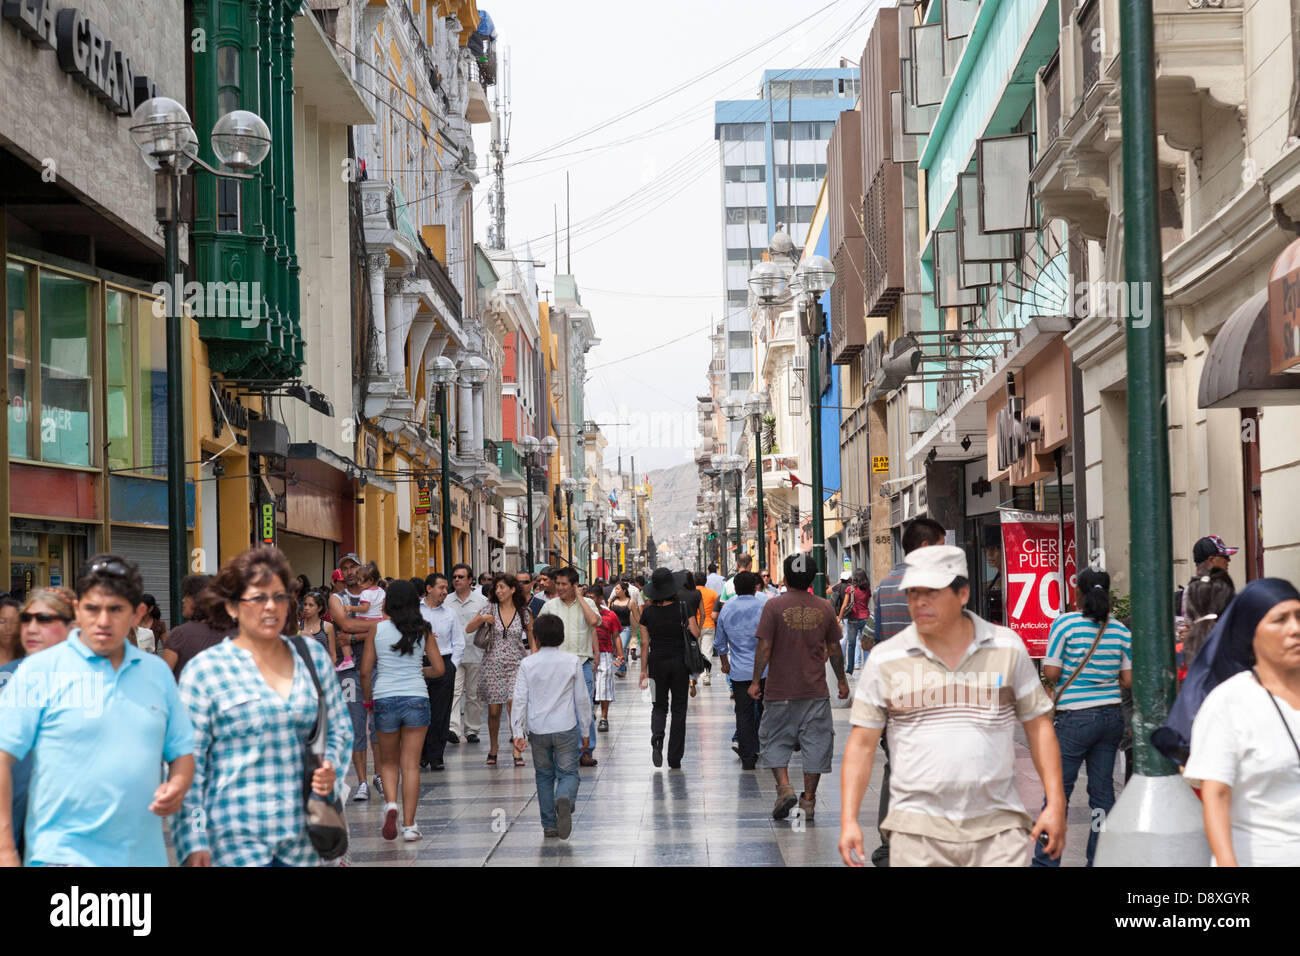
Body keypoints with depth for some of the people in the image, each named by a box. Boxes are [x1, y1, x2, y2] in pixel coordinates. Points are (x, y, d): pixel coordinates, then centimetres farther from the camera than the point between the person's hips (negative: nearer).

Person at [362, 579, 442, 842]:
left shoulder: (377, 630, -1)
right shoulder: (422, 631, 2)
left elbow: (365, 672, -1)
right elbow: (438, 669, 5)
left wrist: (368, 700, 14)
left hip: (385, 700, 0)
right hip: (417, 698, 0)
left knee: (388, 761, 17)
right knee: (410, 764, 4)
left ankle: (391, 803, -8)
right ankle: (409, 825, 2)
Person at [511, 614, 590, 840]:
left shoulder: (527, 664, -2)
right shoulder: (572, 661, -1)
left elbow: (520, 699, -6)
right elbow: (582, 699, 4)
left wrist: (518, 732, -4)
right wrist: (584, 730, 12)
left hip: (538, 729, 1)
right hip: (565, 728, -1)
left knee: (544, 776, 14)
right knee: (568, 772, 4)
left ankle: (549, 825, 15)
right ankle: (565, 799, -29)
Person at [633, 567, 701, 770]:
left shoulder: (647, 612, -4)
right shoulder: (682, 608, -9)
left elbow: (645, 643, -3)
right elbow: (696, 634, -12)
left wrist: (644, 670, 3)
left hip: (657, 662, 1)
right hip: (679, 662, -1)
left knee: (659, 706, 15)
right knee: (678, 708, 9)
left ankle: (657, 738, -17)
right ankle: (675, 759, 8)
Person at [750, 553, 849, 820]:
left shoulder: (774, 606, -8)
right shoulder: (824, 608, 1)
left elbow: (764, 647, -10)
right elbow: (834, 648, 8)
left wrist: (756, 680, -2)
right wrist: (841, 680, 20)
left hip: (780, 689, -2)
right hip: (816, 690, 2)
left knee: (775, 740, 11)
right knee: (815, 743, 8)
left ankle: (784, 786, -8)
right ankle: (809, 800, 8)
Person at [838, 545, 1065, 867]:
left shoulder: (1008, 647, 6)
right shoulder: (884, 660, 4)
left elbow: (1038, 726, 11)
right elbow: (862, 744, 5)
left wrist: (1056, 804, 4)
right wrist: (848, 820, -3)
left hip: (999, 828, 0)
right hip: (918, 827, 0)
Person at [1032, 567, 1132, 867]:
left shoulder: (1065, 623, -9)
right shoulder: (1120, 631, 4)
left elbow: (1050, 672, -12)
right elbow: (1128, 680, 5)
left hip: (1075, 719, -5)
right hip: (1111, 716, 5)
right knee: (1103, 791, 9)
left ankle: (1045, 861, 1)